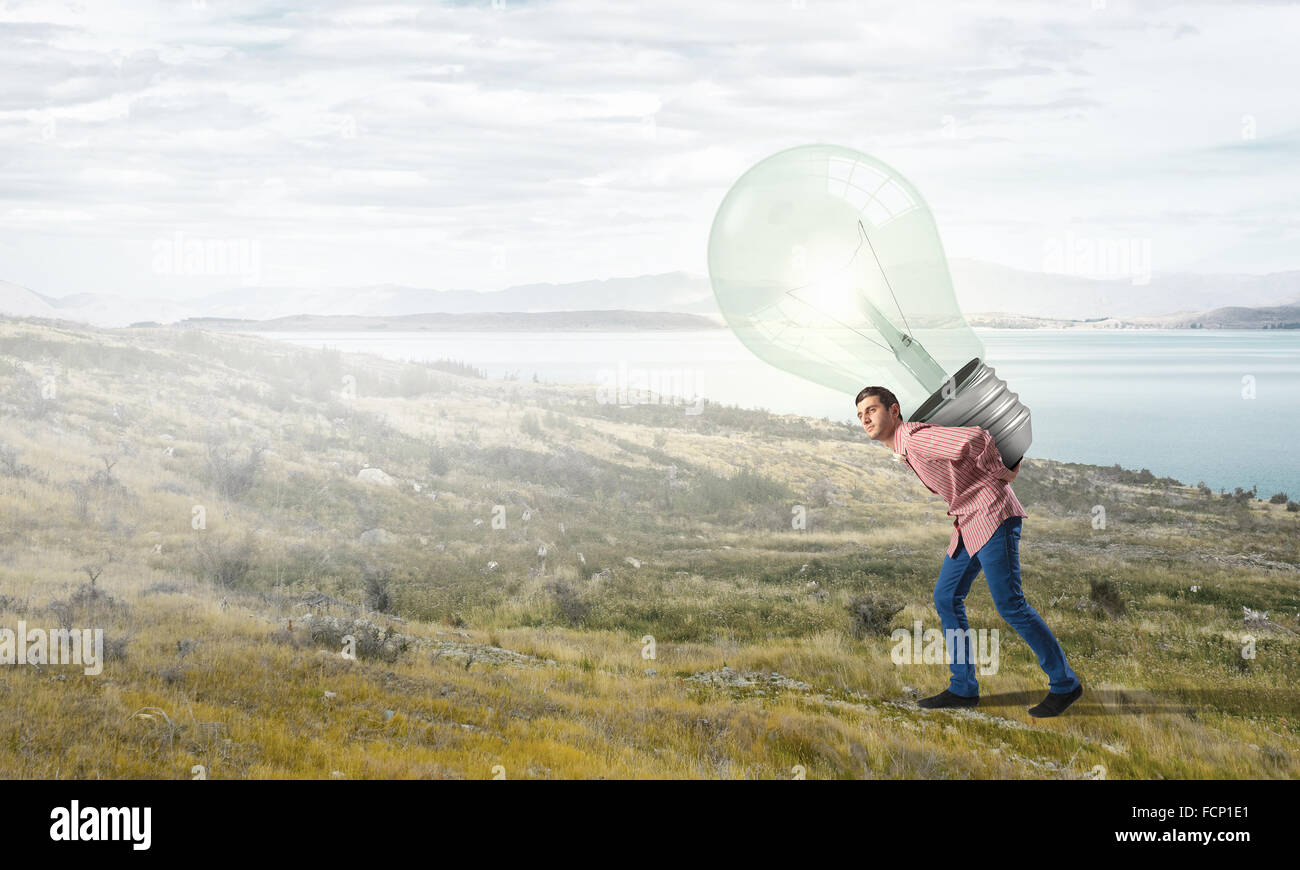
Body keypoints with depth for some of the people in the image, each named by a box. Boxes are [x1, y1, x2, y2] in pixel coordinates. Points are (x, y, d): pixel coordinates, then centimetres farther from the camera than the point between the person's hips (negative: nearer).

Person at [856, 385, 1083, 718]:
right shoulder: (903, 448, 14)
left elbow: (976, 438, -30)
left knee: (1009, 603, -9)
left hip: (994, 516, -10)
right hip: (969, 524, 10)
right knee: (946, 597, 8)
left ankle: (1064, 684, 1)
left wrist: (999, 474, -14)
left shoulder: (916, 438, -18)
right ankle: (963, 688, 14)